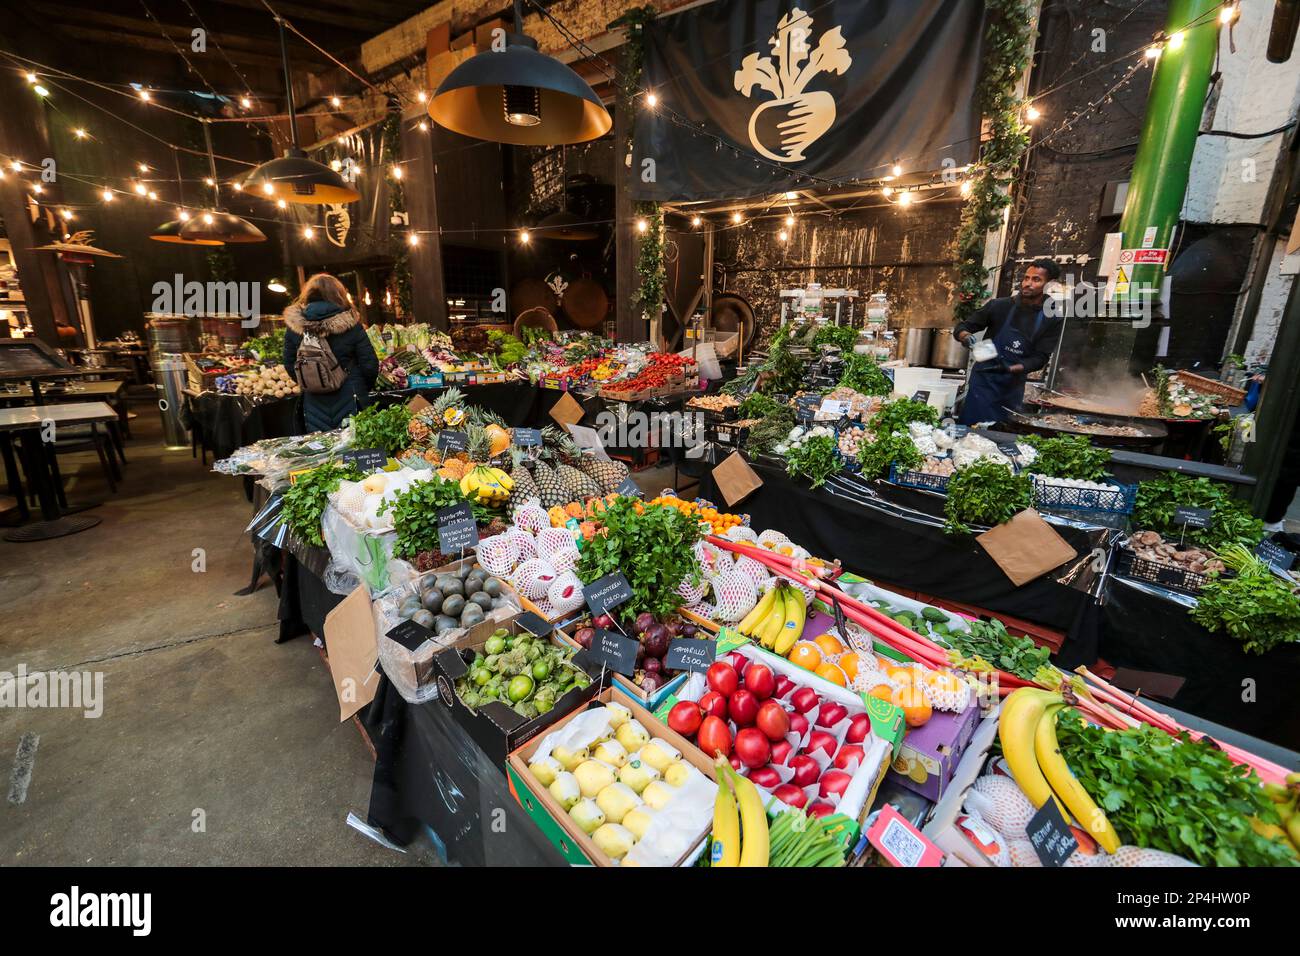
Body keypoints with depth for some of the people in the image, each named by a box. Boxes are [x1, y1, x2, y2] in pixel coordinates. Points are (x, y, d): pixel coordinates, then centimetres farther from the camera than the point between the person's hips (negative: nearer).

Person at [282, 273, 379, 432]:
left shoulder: (294, 326, -2)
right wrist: (363, 389, 10)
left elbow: (290, 365, 5)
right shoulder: (349, 323, -10)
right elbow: (369, 364, -8)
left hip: (314, 401, 2)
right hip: (348, 400, -2)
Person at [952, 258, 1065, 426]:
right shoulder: (999, 306, -4)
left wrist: (1011, 369, -21)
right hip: (984, 381, -2)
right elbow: (962, 327, 1)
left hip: (1014, 387, 2)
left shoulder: (1052, 320, 0)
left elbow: (1041, 357, -3)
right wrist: (966, 336, -23)